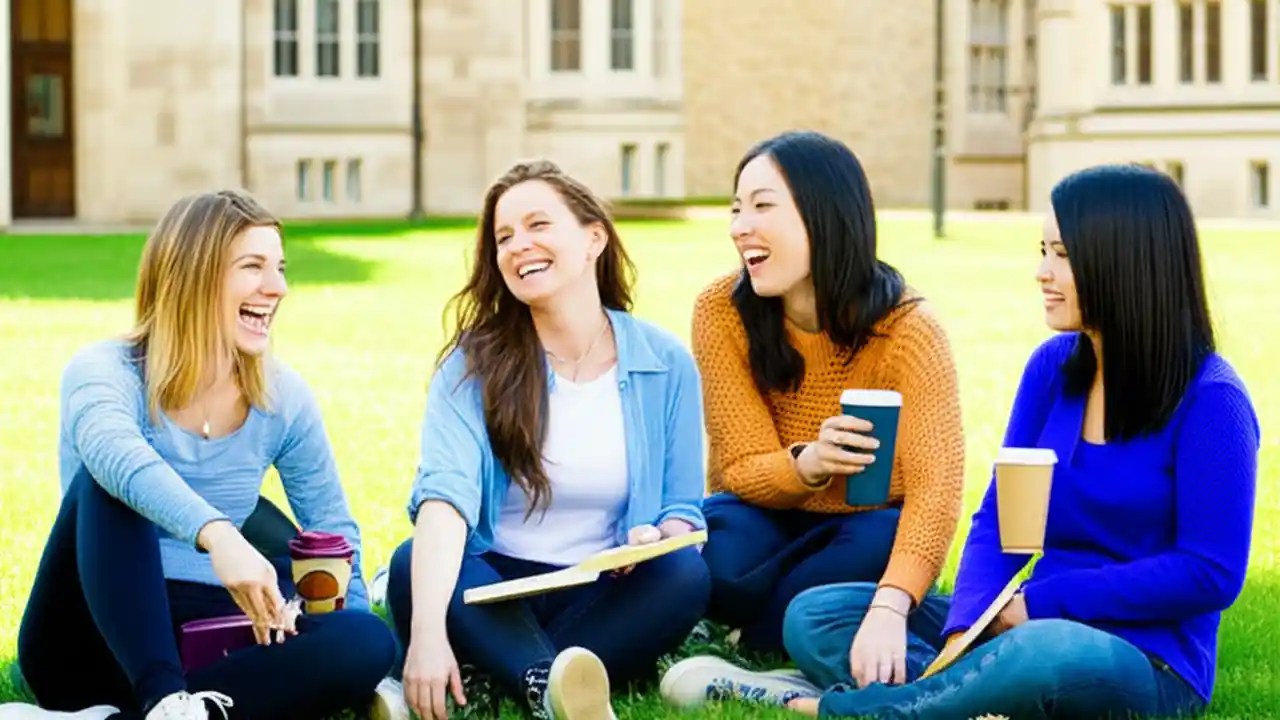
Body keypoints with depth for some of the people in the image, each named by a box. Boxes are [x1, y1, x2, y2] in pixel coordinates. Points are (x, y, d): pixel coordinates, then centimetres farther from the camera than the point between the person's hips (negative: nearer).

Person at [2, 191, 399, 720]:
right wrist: (218, 534, -55)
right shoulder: (104, 372, -12)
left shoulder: (284, 398, 2)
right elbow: (118, 457, -36)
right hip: (90, 641, -4)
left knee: (370, 642, -23)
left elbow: (333, 532, 11)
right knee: (108, 482, -29)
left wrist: (351, 658, -8)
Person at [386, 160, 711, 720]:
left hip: (603, 596, 1)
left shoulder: (666, 364, 0)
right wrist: (428, 630, -40)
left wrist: (657, 538, -22)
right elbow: (445, 491, -23)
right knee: (412, 566, -33)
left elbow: (684, 510, 5)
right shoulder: (474, 363, -6)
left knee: (684, 574, -29)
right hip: (492, 591, -1)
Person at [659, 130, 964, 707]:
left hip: (863, 531, 0)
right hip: (771, 525, 1)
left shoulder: (907, 329, -24)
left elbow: (936, 485, -35)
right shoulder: (722, 313, -17)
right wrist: (806, 464, -42)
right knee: (724, 542, -34)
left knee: (882, 543, -36)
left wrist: (889, 607, -53)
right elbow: (743, 468, -17)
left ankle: (746, 668, -17)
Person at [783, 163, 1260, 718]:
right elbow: (1000, 517, 4)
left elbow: (1210, 574, -15)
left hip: (1148, 665, -7)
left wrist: (1041, 603, -15)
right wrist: (964, 628, -16)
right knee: (815, 616, -7)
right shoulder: (1052, 366, 7)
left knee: (1047, 654, -42)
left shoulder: (1208, 398, -11)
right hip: (1039, 630, 7)